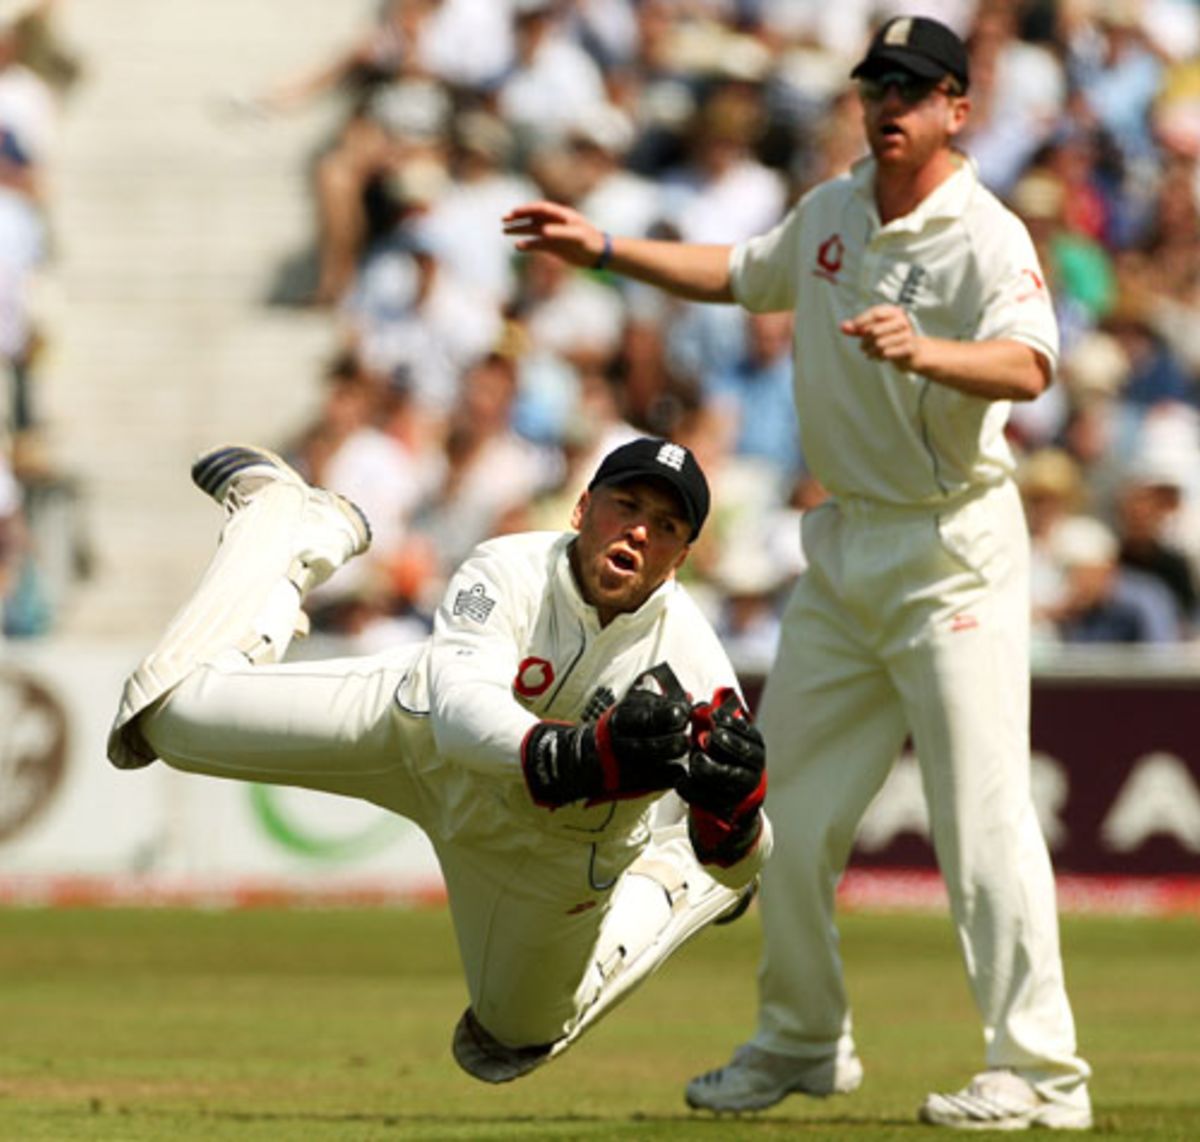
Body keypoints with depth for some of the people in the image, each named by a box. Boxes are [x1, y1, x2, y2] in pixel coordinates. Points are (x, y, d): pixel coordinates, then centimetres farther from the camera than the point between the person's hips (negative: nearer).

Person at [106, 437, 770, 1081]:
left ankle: (675, 880, 42)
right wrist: (583, 756, -74)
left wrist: (730, 804, -57)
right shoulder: (509, 573, -36)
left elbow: (743, 862, -32)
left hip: (555, 845, 1)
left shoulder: (690, 656, -33)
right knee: (176, 713, -2)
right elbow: (461, 709, -55)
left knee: (516, 1038, 18)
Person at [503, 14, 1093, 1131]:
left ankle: (1039, 1074, -13)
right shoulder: (831, 211, 8)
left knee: (982, 811, -14)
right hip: (842, 546, 8)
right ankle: (801, 1043, 29)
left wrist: (924, 352, -51)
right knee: (786, 801, 13)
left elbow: (1027, 366, -33)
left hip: (951, 551, -8)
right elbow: (741, 274, 28)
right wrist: (604, 250, 22)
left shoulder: (987, 237, -16)